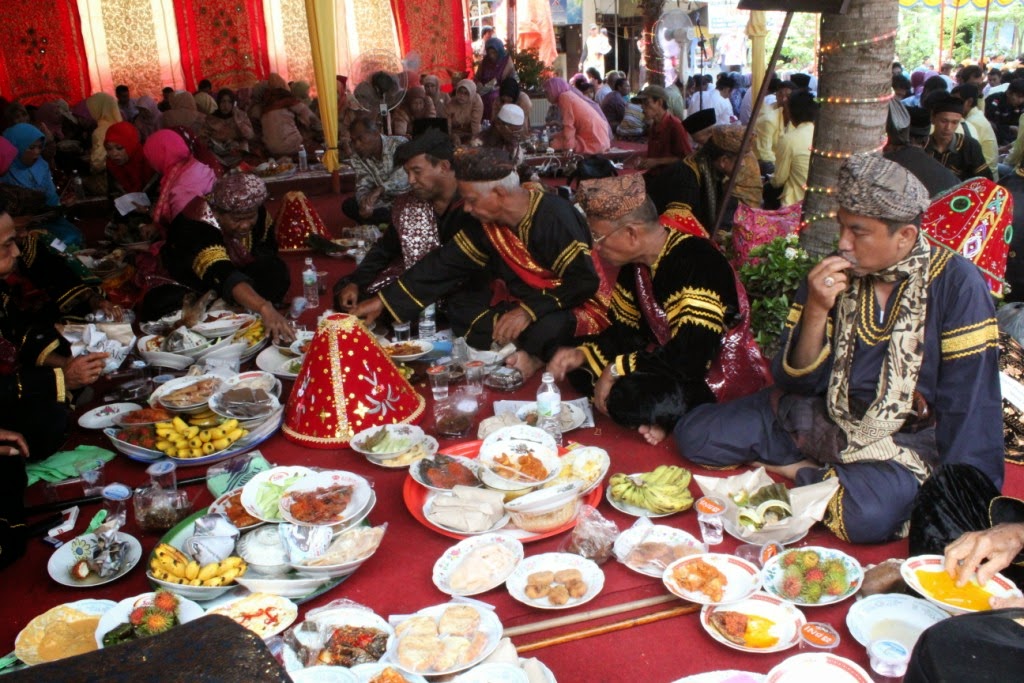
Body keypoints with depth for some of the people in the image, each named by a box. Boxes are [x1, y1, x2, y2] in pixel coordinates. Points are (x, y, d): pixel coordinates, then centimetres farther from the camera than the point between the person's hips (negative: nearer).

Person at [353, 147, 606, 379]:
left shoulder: (554, 217, -23)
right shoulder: (485, 224, -2)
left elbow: (585, 281, -26)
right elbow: (444, 264, 1)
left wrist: (530, 310, -31)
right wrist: (385, 301, -1)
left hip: (573, 308, -7)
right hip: (520, 305, 7)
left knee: (546, 331, -40)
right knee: (458, 316, -10)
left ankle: (535, 358, -10)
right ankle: (526, 354, -16)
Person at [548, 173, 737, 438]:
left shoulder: (697, 264, -26)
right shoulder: (635, 262, 1)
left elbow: (690, 359, -32)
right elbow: (624, 330, 11)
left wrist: (617, 369, -22)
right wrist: (583, 353, -6)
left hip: (709, 381, -9)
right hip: (660, 363, 9)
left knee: (628, 396, -33)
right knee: (579, 368, 3)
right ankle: (652, 419, -2)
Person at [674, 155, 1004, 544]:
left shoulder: (955, 283, -13)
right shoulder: (833, 277, -3)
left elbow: (970, 405, -13)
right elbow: (797, 383, -5)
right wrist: (816, 311, -20)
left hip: (905, 440, -3)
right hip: (821, 418, 4)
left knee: (869, 513, -36)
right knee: (694, 434, -9)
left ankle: (798, 471, -6)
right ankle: (820, 471, -2)